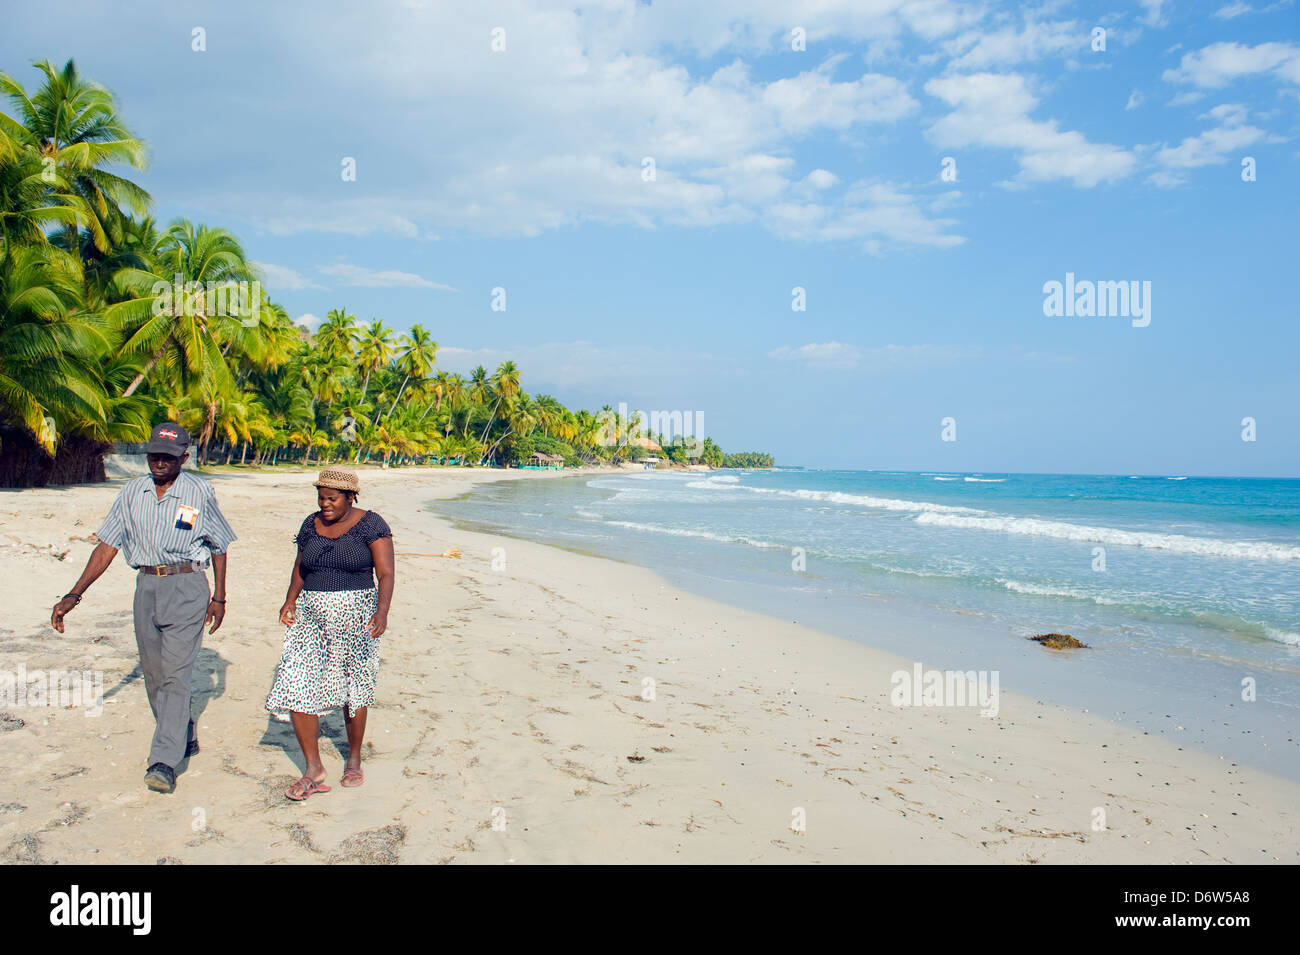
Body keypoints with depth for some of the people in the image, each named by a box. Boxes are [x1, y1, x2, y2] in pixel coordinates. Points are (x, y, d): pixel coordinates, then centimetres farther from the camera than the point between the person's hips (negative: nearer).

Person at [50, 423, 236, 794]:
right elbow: (107, 546, 6)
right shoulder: (132, 493, 6)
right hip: (146, 586, 5)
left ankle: (164, 761, -10)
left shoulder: (199, 492, -3)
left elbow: (219, 547, 6)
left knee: (175, 674, -10)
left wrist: (219, 598, 4)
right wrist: (73, 595, 0)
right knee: (154, 675, 12)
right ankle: (184, 736, 31)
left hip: (187, 587, -4)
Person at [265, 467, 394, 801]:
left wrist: (382, 610, -27)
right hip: (311, 616, 4)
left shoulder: (370, 525, -6)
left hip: (355, 616, -4)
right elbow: (300, 569, 18)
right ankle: (313, 769, 5)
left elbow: (386, 574, -12)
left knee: (354, 688, 6)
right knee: (296, 687, -7)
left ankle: (354, 760, 27)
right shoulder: (310, 525, 10)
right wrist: (291, 599, -1)